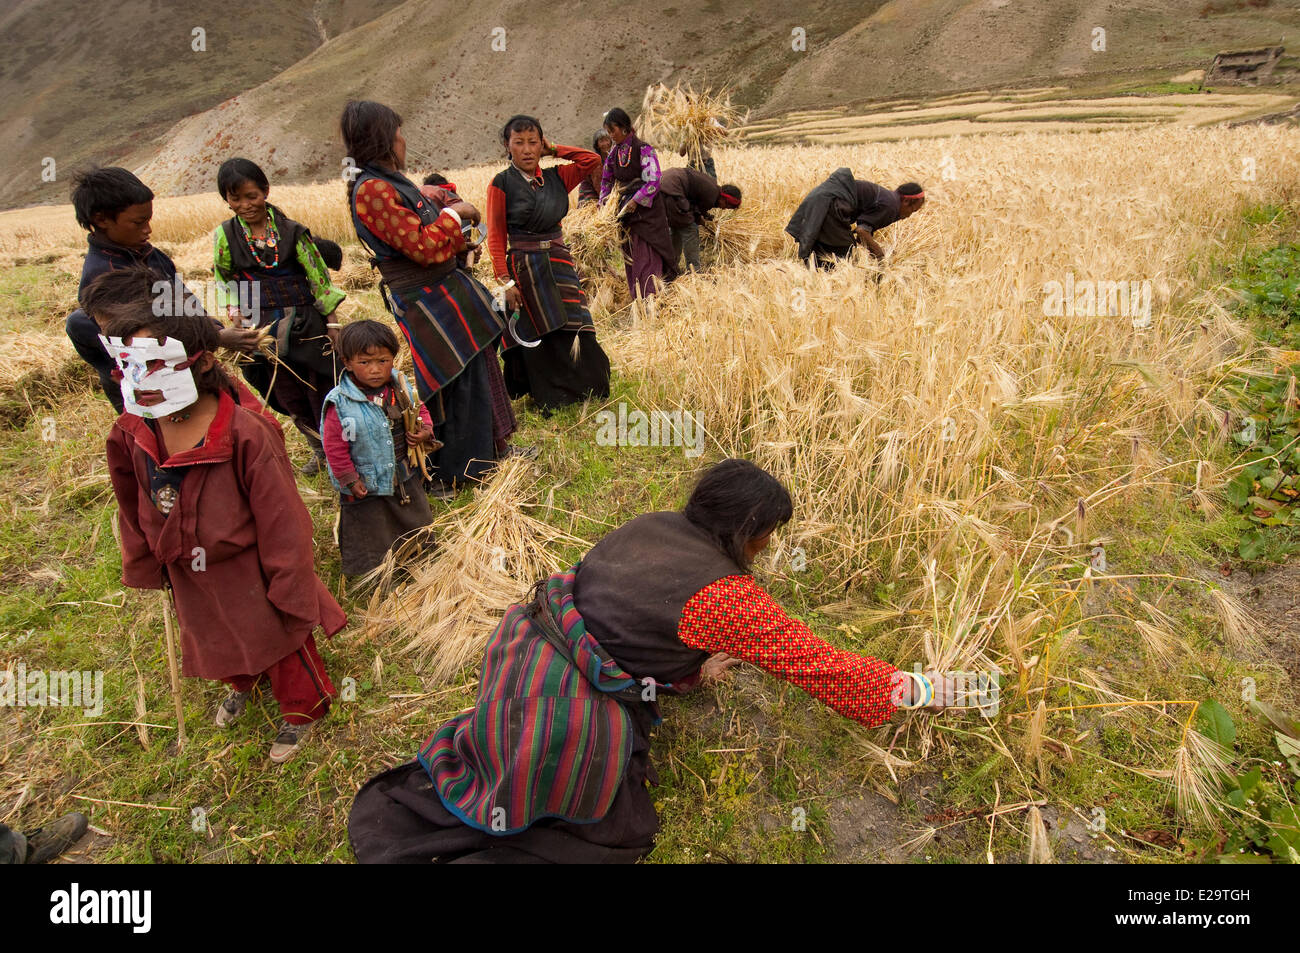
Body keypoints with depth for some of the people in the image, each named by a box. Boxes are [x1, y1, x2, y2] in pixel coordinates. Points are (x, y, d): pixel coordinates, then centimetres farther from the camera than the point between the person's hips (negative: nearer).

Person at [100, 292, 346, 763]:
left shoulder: (244, 434, -33)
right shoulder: (131, 433, -14)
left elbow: (280, 517, -25)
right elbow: (134, 508, 4)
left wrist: (289, 590, -19)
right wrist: (145, 563, 13)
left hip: (251, 570, -6)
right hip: (190, 577, 6)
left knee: (278, 638, 17)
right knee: (216, 638, 31)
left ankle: (302, 708, 45)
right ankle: (242, 683, 64)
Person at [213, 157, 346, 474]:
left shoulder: (291, 231, -6)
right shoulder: (225, 235, 0)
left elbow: (319, 278, -3)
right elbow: (225, 279, 11)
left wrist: (330, 325, -4)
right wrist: (236, 317, 0)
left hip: (305, 323, -3)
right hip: (263, 330, 3)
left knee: (320, 390, 3)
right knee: (287, 397, 12)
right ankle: (320, 450, 31)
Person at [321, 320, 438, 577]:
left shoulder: (400, 387, -10)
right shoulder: (340, 403, -25)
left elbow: (420, 410, 8)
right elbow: (334, 447, -17)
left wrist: (425, 431, -12)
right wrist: (349, 480, -15)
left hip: (406, 478, 5)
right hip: (366, 488, -5)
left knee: (418, 526, 28)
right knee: (371, 540, 13)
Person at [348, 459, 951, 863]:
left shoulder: (652, 527, 4)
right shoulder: (723, 596, -16)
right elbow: (813, 662, -9)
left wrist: (695, 663, 13)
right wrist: (912, 690, 2)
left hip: (522, 649, 8)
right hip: (569, 716, -7)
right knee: (613, 833, 14)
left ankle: (400, 810, 25)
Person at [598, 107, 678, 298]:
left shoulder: (643, 149, -11)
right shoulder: (614, 153, 8)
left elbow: (653, 182, -18)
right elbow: (606, 180, 20)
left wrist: (633, 203, -19)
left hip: (646, 211, -6)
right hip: (627, 212, 7)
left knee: (647, 260, -8)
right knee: (630, 258, 8)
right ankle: (636, 299, 16)